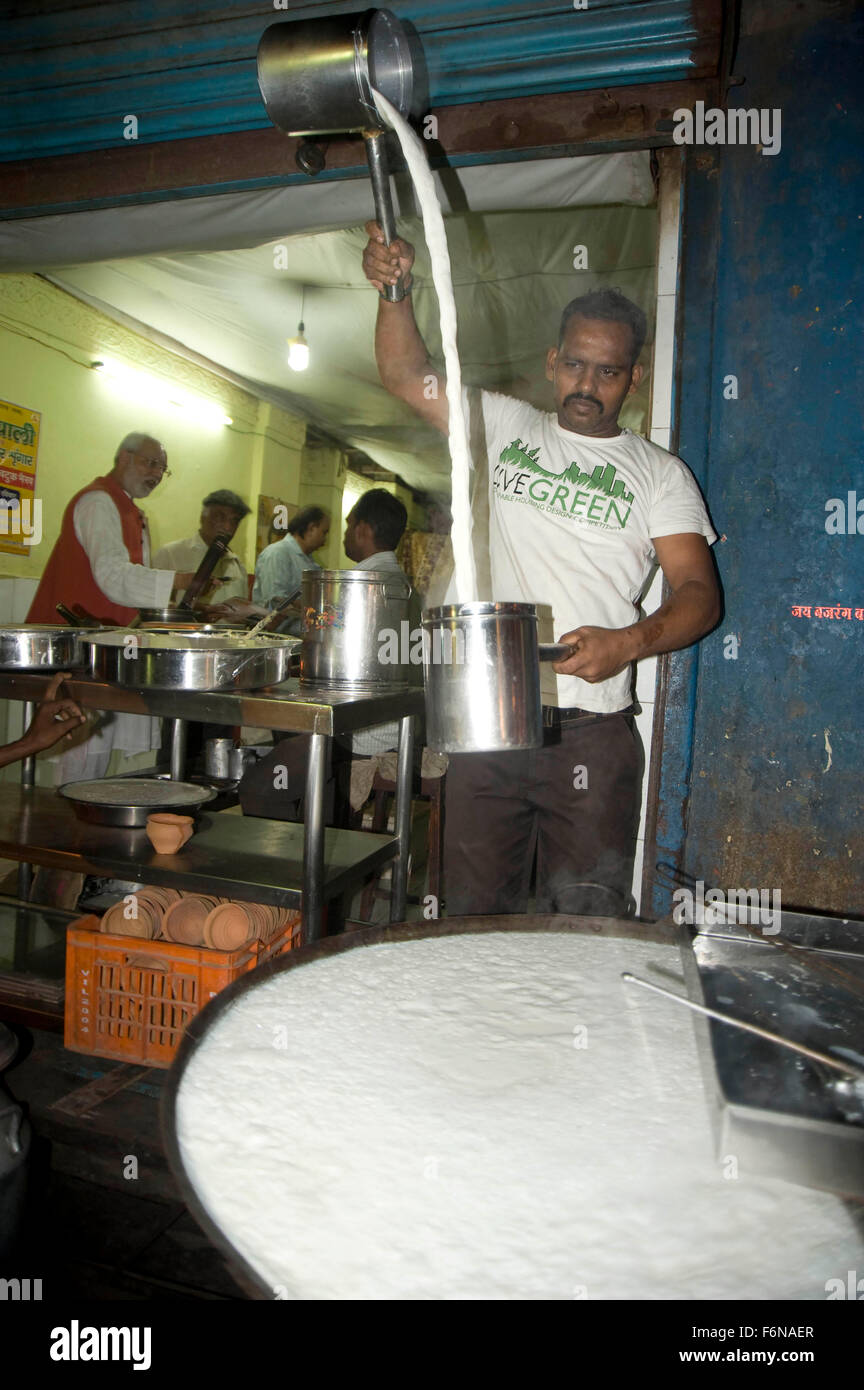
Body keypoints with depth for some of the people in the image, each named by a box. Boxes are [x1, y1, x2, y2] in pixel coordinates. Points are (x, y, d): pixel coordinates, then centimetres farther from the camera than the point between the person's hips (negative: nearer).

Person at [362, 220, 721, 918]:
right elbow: (406, 375, 7)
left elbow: (699, 591, -3)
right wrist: (396, 288, -10)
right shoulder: (508, 427, 11)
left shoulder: (659, 473, 6)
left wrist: (629, 642, -21)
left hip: (592, 730, -1)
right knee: (475, 913, 11)